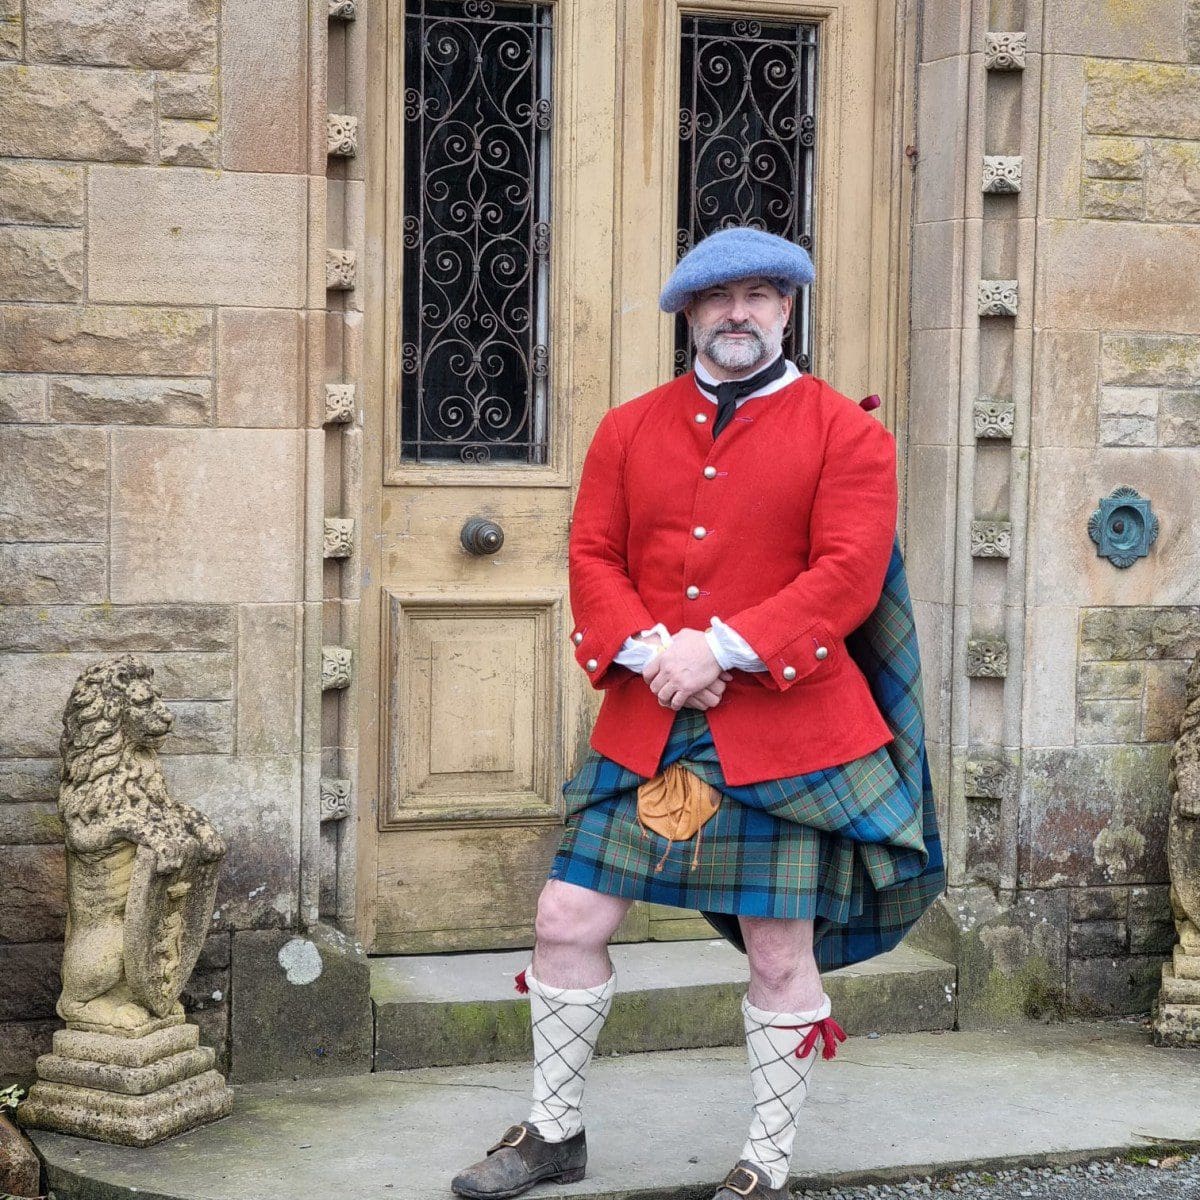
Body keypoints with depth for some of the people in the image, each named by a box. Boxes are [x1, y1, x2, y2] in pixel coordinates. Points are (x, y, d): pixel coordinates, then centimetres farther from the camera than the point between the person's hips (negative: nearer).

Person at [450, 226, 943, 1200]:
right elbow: (593, 555, 6)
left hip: (783, 733, -3)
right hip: (645, 728, 3)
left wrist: (721, 647, -19)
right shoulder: (629, 429, 11)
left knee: (782, 954, 3)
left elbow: (850, 571, -11)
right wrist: (650, 652, -13)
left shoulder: (845, 431, -1)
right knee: (568, 921, 5)